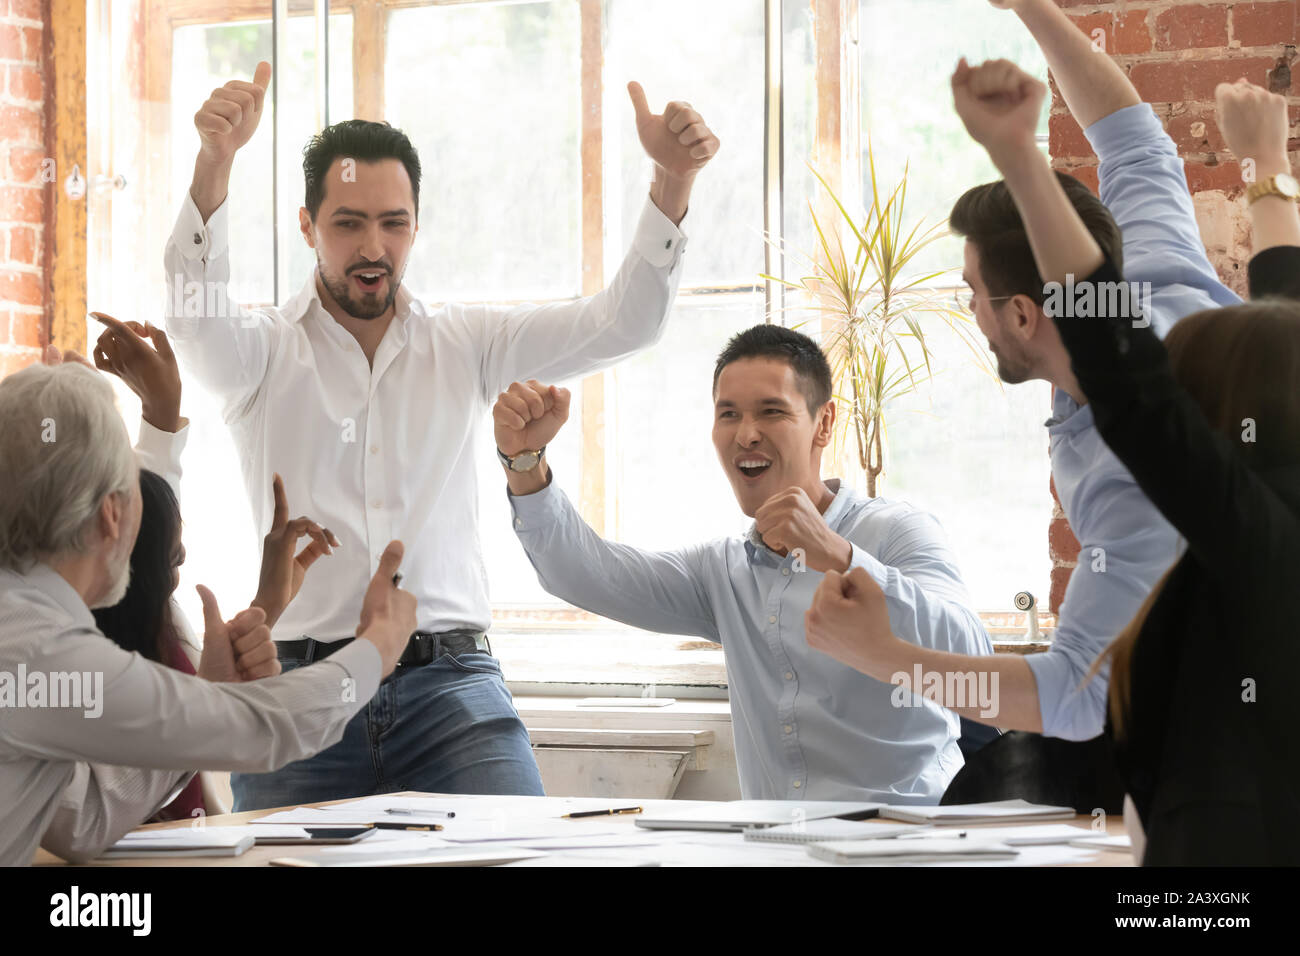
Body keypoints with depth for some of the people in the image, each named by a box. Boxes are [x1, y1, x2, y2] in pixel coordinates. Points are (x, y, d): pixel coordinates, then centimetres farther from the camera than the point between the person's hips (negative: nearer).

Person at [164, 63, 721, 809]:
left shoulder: (467, 347, 14)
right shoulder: (266, 352, 7)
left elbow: (621, 325, 5)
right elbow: (194, 314, -15)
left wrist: (672, 183, -12)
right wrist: (215, 161, -33)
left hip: (451, 687, 1)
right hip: (302, 687, -1)